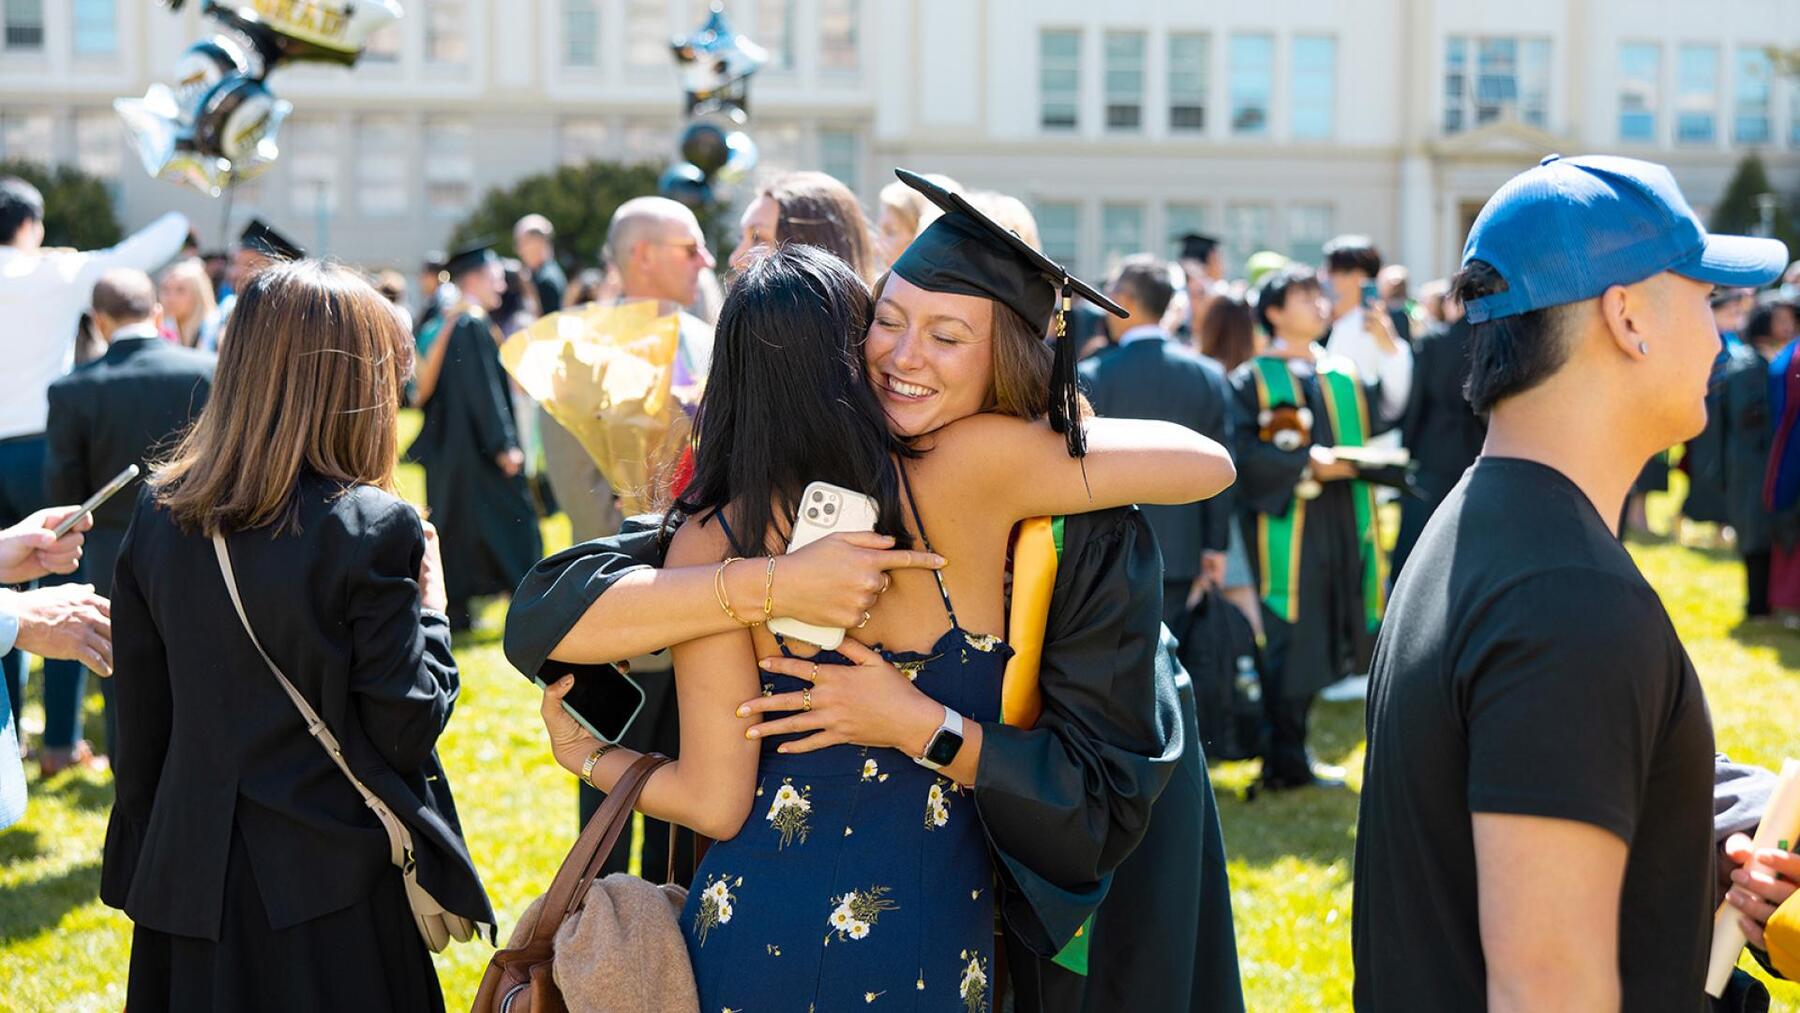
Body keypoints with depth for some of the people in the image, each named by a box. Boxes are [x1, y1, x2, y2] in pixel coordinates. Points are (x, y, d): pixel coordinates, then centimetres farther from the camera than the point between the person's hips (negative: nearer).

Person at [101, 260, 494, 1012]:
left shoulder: (157, 514, 0)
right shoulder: (372, 529, -16)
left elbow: (139, 721, 6)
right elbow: (407, 729, -14)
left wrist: (138, 867, 16)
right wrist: (429, 604, 0)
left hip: (189, 881, 5)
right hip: (334, 896, -5)